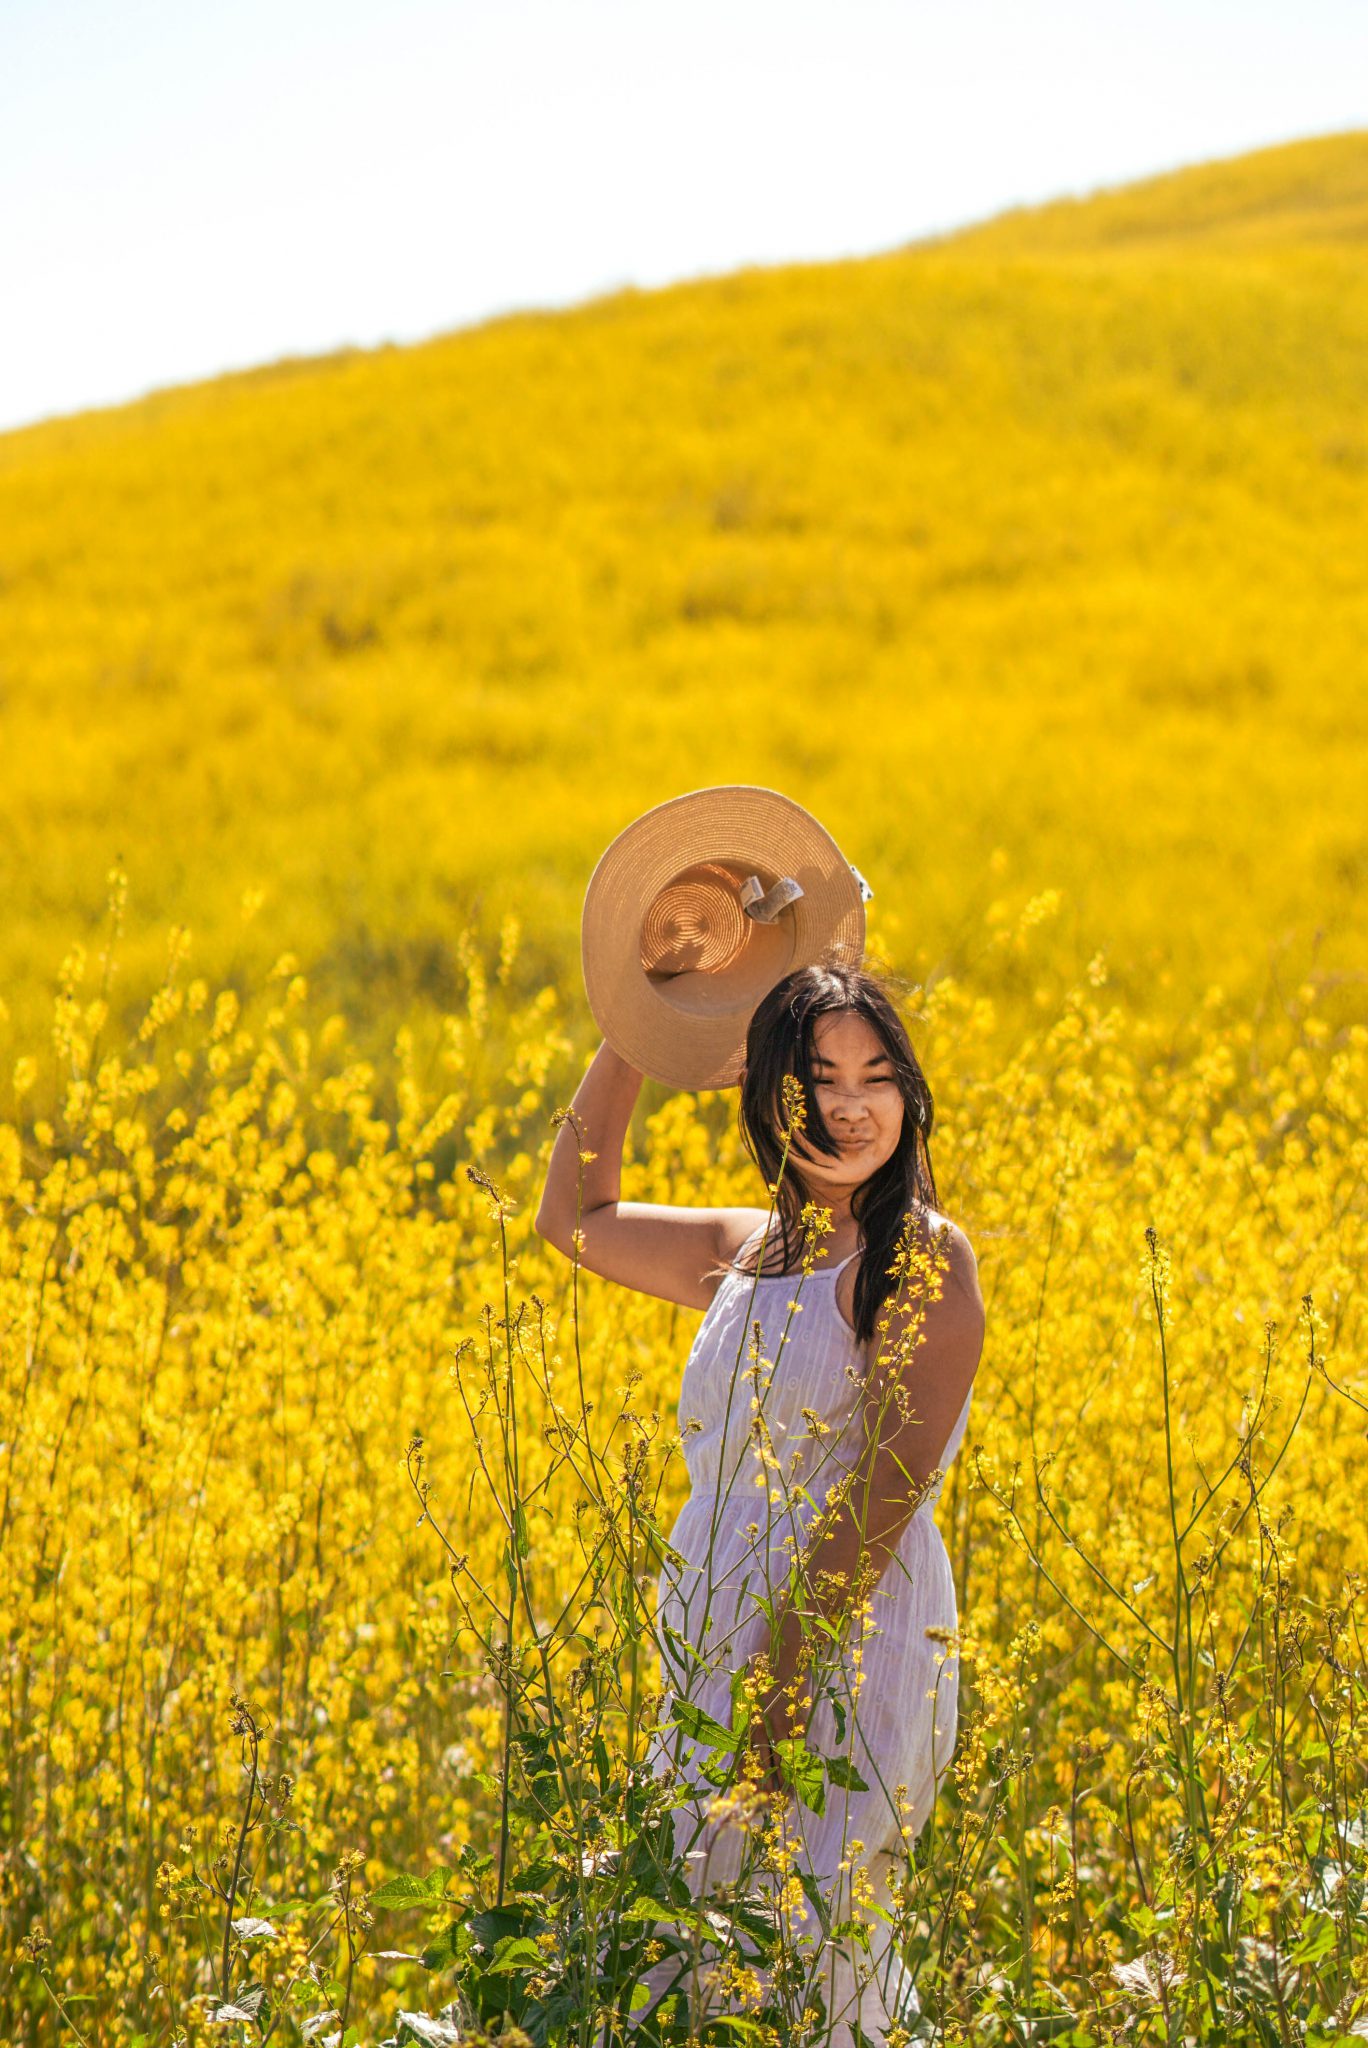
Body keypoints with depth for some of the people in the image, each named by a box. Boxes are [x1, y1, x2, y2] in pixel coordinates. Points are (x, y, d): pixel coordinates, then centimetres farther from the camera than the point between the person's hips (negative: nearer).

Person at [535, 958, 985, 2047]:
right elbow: (574, 1216, 28)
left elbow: (892, 1480, -16)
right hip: (717, 1667, 8)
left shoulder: (923, 1256, -9)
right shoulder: (747, 1252, 13)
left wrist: (787, 1670, -21)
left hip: (849, 1661, -7)